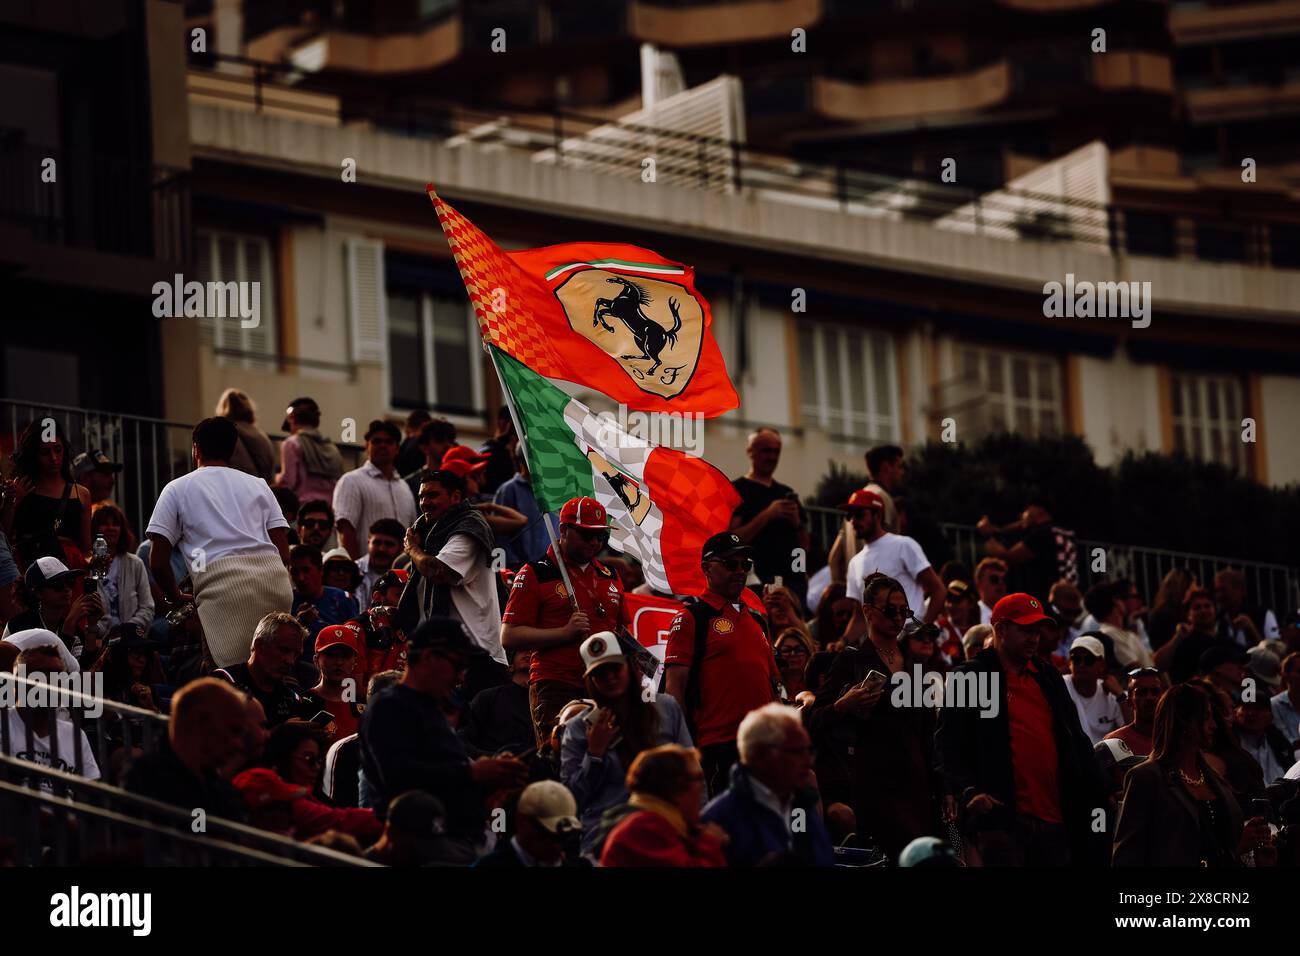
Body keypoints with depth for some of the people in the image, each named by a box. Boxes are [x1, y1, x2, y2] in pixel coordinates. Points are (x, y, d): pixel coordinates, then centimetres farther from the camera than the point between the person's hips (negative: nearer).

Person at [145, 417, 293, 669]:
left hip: (221, 582, -4)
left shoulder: (177, 488, 17)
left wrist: (177, 598, 27)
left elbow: (158, 560, 11)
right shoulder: (258, 485, 26)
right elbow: (284, 552, 18)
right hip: (274, 577, 4)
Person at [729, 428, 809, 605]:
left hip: (793, 578, 6)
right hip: (757, 580, -6)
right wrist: (767, 515, -16)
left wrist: (797, 522, -2)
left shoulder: (786, 493, 20)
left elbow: (804, 546, 19)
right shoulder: (737, 491, 2)